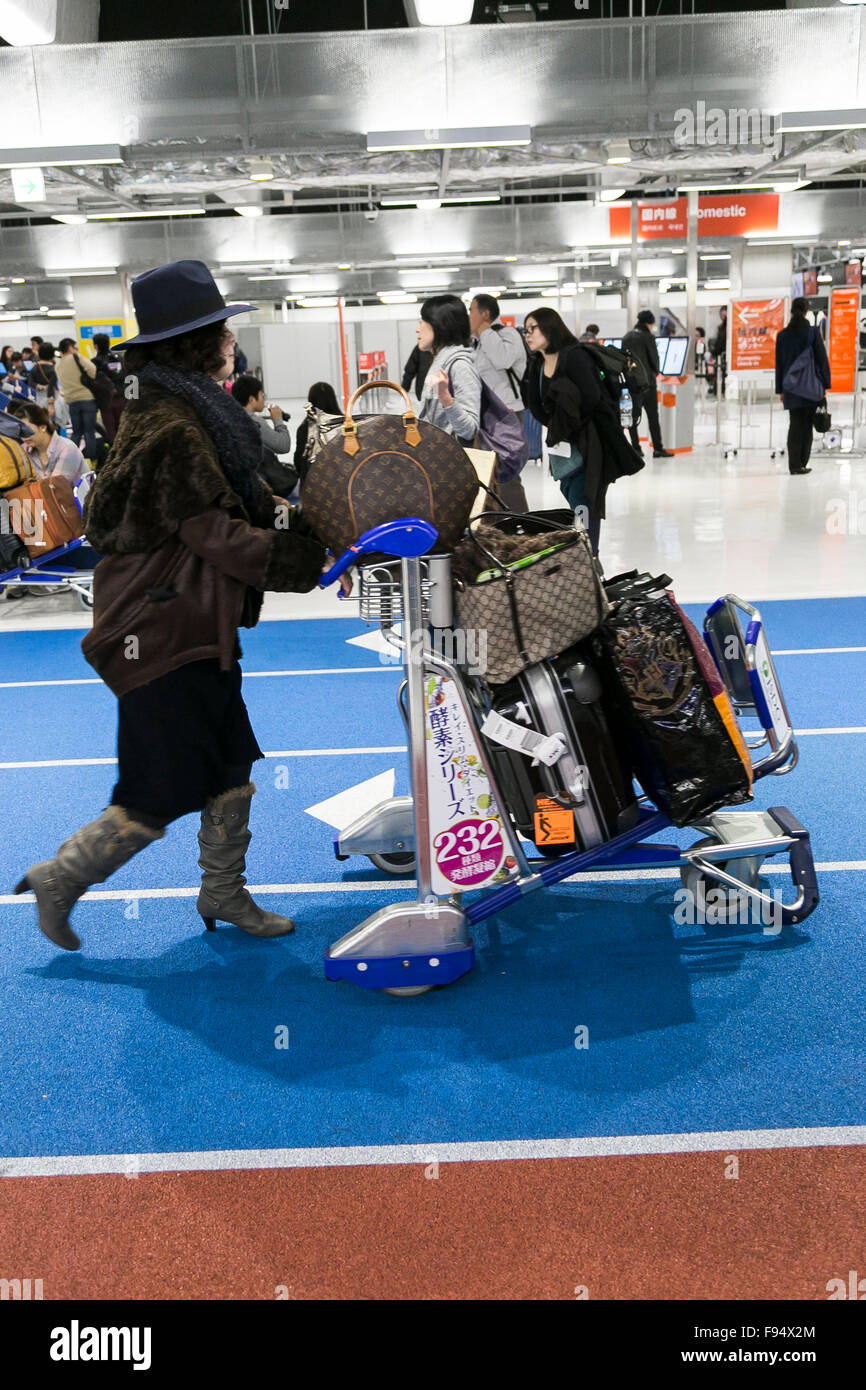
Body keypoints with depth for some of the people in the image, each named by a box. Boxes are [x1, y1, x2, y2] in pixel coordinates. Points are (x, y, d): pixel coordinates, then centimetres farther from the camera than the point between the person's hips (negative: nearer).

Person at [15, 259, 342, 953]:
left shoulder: (199, 413, 12)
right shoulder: (171, 431, -21)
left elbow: (252, 505, 15)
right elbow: (220, 538, -23)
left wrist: (312, 526, 2)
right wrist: (314, 560, -17)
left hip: (201, 628, 10)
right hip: (162, 635, -10)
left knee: (233, 770, 16)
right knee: (158, 800, 0)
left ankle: (224, 894, 32)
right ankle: (60, 880, 21)